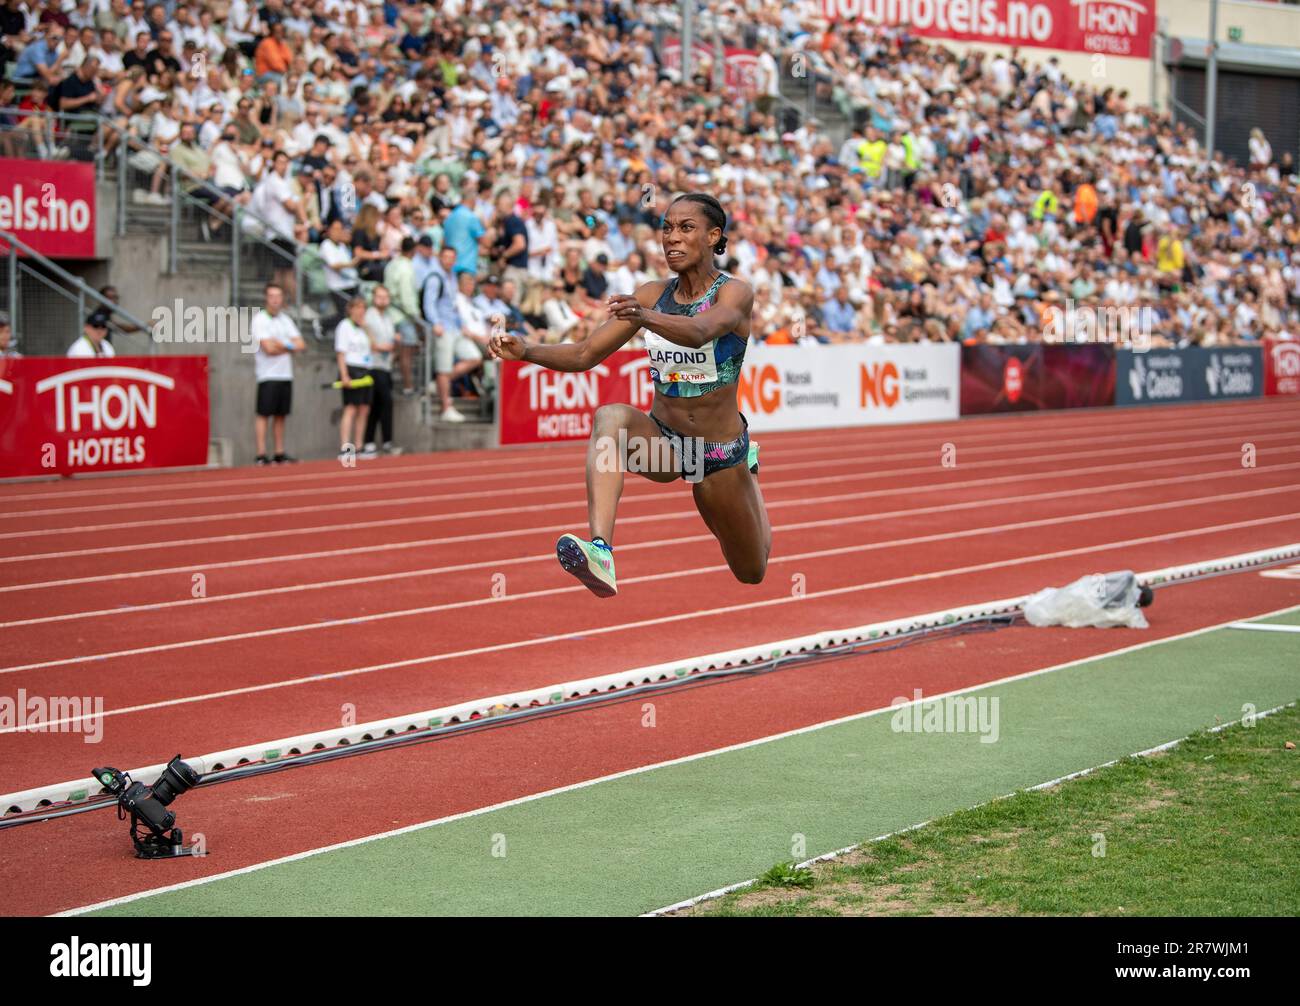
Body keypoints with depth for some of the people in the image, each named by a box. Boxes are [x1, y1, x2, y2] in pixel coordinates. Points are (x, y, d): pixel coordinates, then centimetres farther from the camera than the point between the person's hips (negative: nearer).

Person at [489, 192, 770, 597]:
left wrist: (645, 317, -59)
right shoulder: (654, 294, -2)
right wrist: (527, 351, -24)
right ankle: (600, 552, -51)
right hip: (664, 438, 2)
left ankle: (748, 470, 52)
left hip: (721, 453, -2)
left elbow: (699, 333, -39)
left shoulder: (734, 292, -16)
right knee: (610, 417, -34)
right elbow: (585, 354, -6)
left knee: (751, 574, 19)